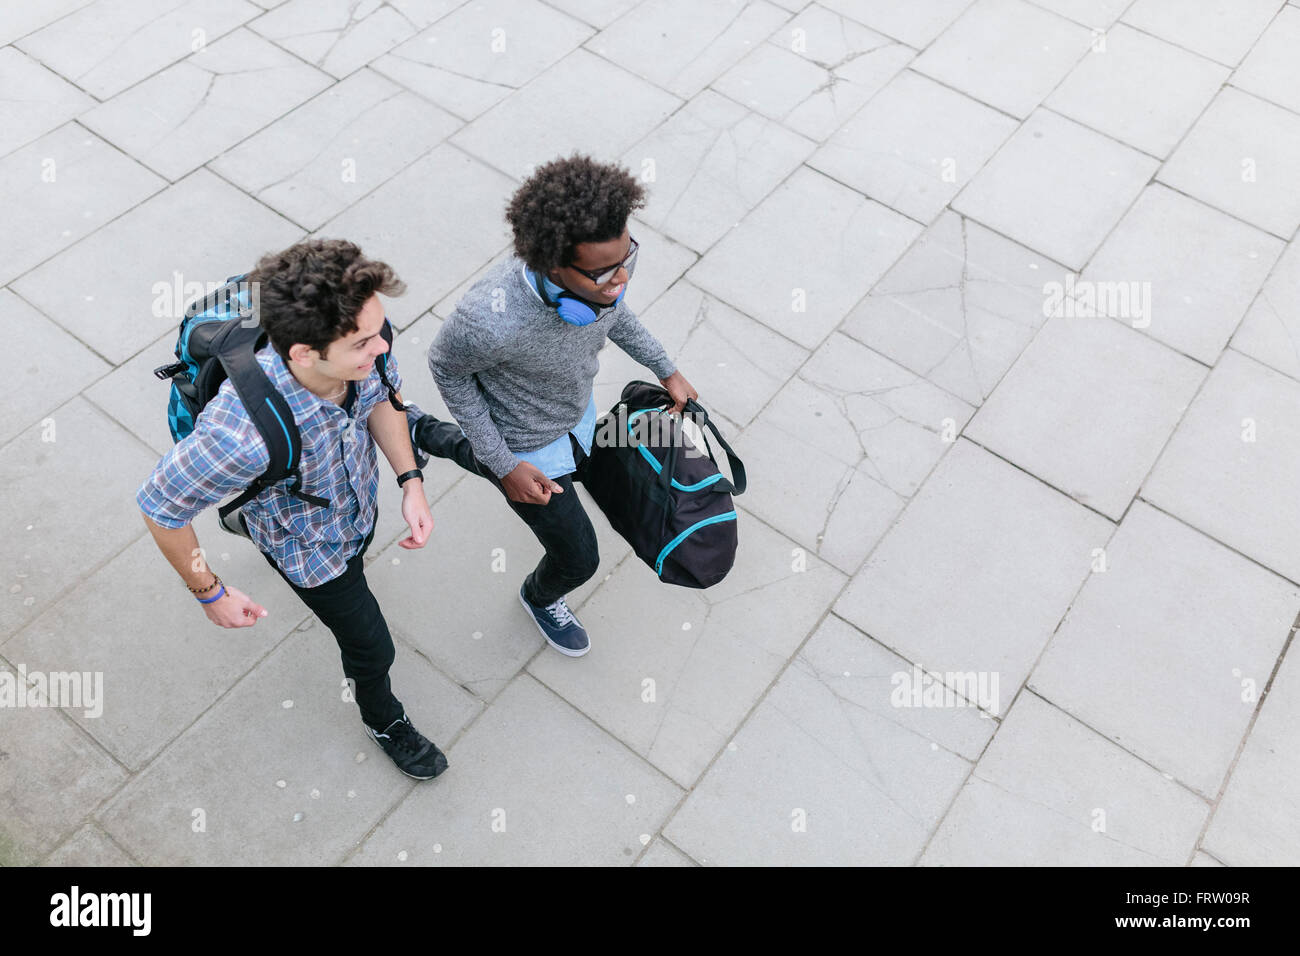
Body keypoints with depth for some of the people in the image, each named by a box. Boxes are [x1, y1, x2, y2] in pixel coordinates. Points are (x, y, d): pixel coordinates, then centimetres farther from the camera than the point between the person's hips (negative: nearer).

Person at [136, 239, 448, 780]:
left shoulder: (356, 350, -34)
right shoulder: (244, 435, -49)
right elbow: (161, 506, -29)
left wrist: (411, 481, -17)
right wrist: (209, 593, -15)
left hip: (360, 501, 5)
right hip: (308, 544, -5)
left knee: (355, 559, 38)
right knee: (372, 646, 15)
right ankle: (383, 721, 51)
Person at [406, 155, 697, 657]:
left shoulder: (608, 258, -29)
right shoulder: (492, 320, -45)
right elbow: (446, 368, -21)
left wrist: (666, 370, 7)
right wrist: (505, 467, -19)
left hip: (575, 410, 6)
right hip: (523, 443, -6)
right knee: (578, 559, 11)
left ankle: (424, 432, 58)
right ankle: (541, 597, 52)